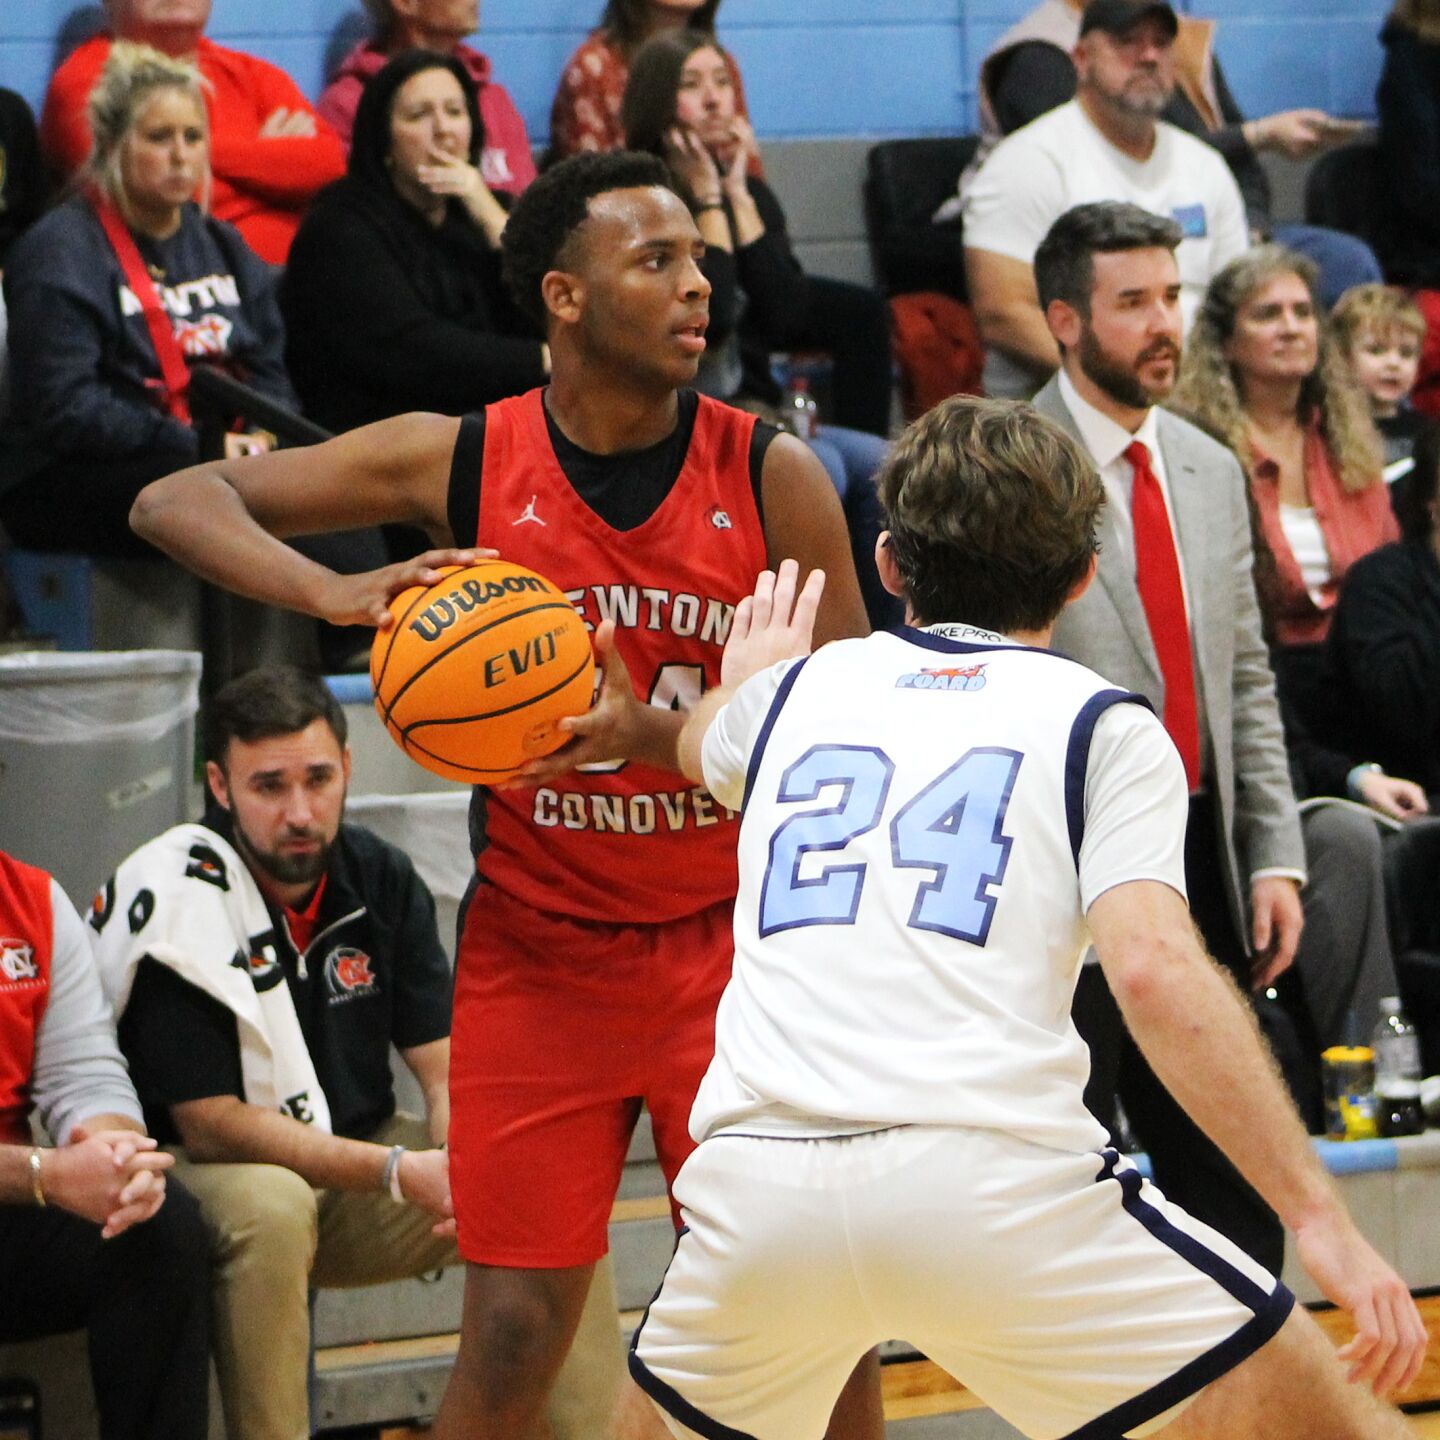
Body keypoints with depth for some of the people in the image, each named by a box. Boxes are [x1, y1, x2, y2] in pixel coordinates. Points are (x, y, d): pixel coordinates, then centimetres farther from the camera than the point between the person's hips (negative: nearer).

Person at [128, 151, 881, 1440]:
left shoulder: (772, 476, -8)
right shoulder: (462, 463, -8)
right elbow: (174, 503, -6)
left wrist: (657, 733, -25)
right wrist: (336, 592, -25)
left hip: (731, 943, 0)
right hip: (536, 955, 0)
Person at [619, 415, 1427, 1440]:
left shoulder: (798, 688, 23)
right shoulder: (1103, 726, 10)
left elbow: (696, 749, 49)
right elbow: (1155, 971, -7)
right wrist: (1318, 1212, -8)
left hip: (756, 1185, 4)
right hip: (991, 1182, -4)